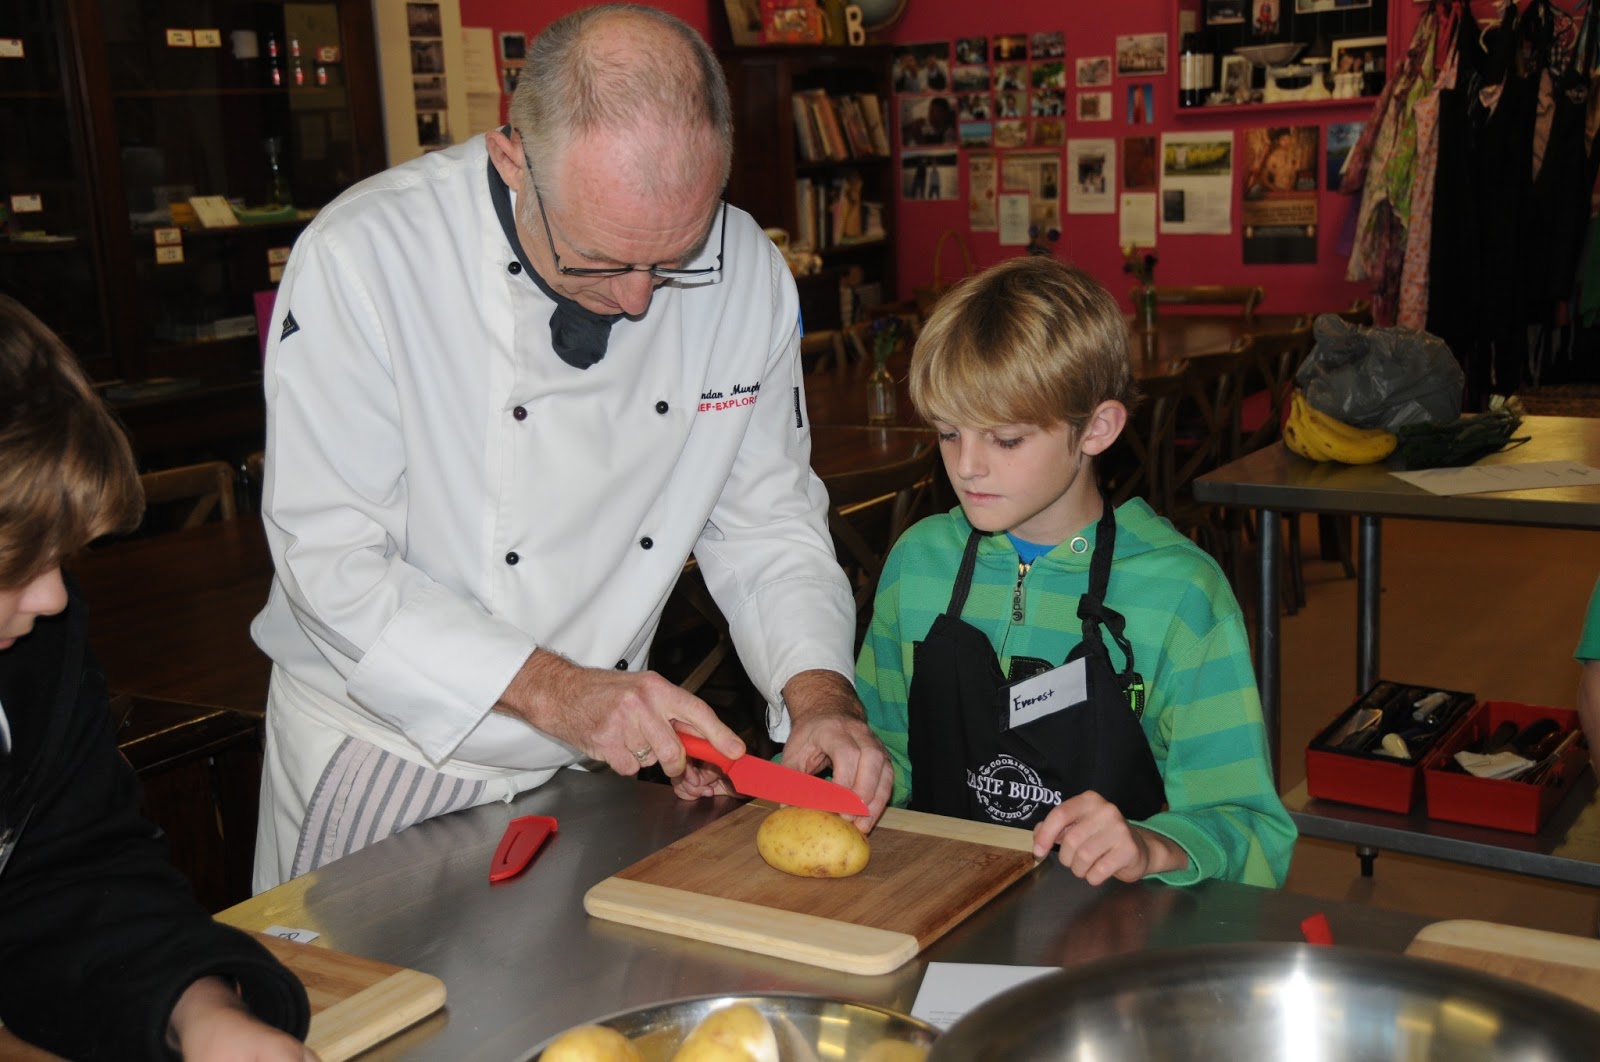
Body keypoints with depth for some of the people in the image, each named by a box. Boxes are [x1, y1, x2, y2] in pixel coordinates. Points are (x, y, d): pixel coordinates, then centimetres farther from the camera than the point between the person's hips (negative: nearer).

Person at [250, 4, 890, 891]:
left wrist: (818, 691, -18)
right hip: (388, 759, -3)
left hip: (595, 761, 3)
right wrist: (552, 689, -30)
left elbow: (766, 525, -2)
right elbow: (332, 561, -22)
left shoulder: (745, 272, -10)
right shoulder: (359, 259, -23)